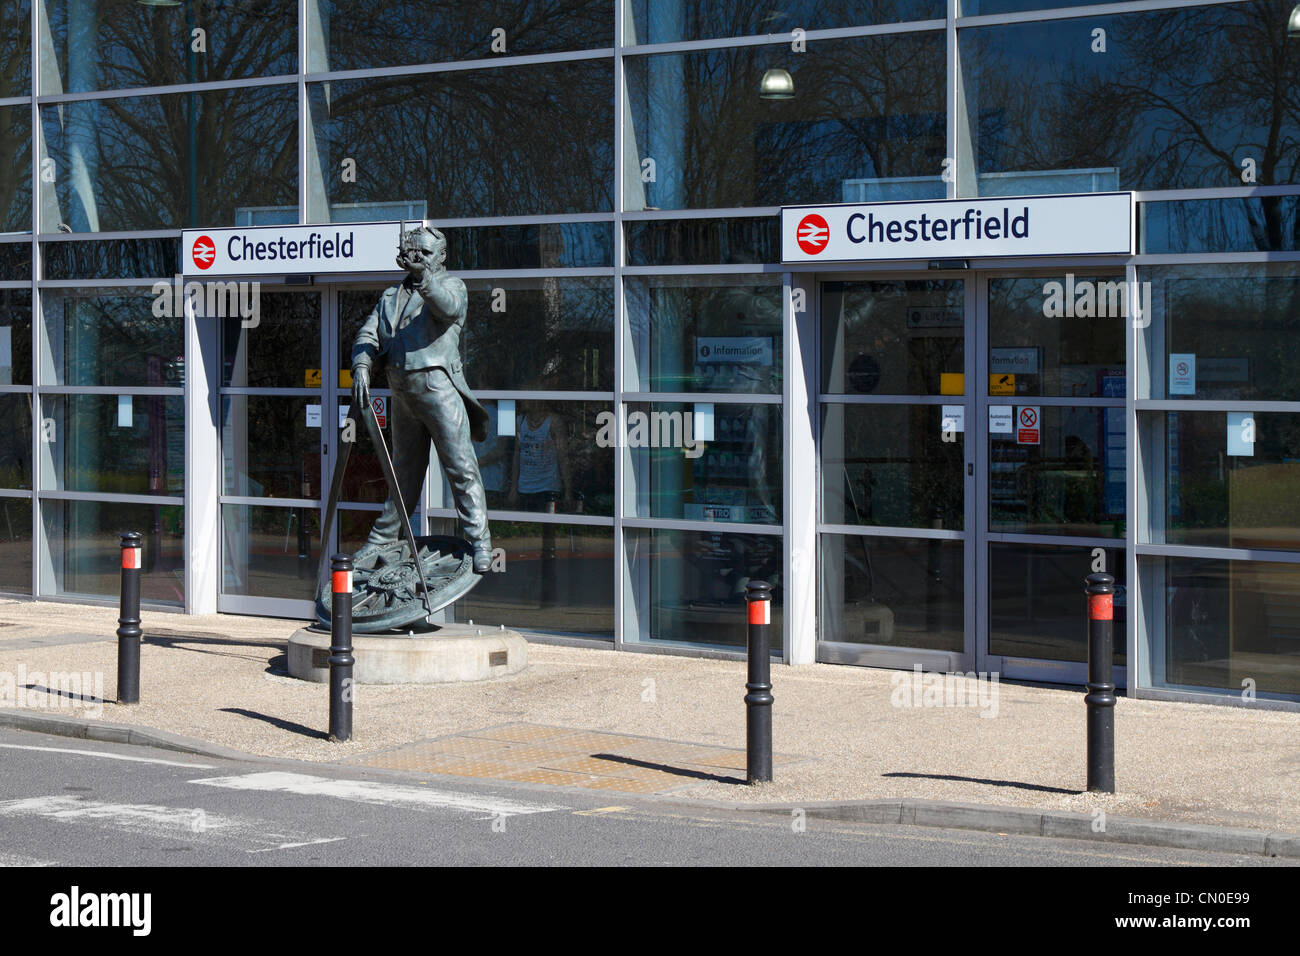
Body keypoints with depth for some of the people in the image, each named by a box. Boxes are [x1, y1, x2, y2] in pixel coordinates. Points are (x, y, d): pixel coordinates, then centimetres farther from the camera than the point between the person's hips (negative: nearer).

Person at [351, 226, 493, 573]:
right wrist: (361, 368, -7)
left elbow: (448, 307, -19)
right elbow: (369, 335, 12)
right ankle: (382, 538, 25)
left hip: (438, 387, -5)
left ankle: (479, 544, -10)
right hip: (402, 394, 6)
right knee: (405, 470, 15)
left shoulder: (451, 284, 6)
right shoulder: (391, 296, 23)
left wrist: (422, 275, -34)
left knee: (461, 467, -9)